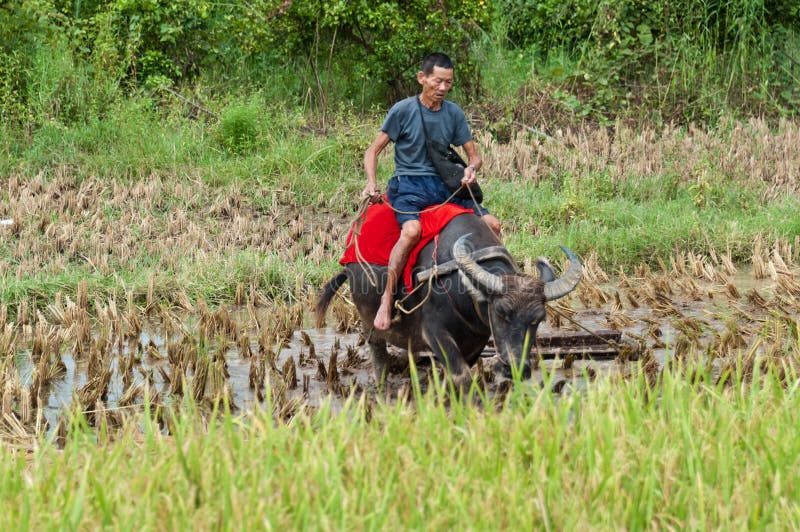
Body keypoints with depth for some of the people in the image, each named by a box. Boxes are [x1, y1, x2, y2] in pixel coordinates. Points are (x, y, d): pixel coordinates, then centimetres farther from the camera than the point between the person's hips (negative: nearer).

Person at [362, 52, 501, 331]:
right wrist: (371, 184, -16)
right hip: (408, 184, -5)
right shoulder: (403, 110, -5)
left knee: (492, 224, -12)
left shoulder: (454, 113, 7)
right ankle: (387, 300, -31)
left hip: (443, 186, 5)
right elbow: (373, 151, 0)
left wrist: (472, 168, -11)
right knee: (412, 229, -36)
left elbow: (474, 155, 14)